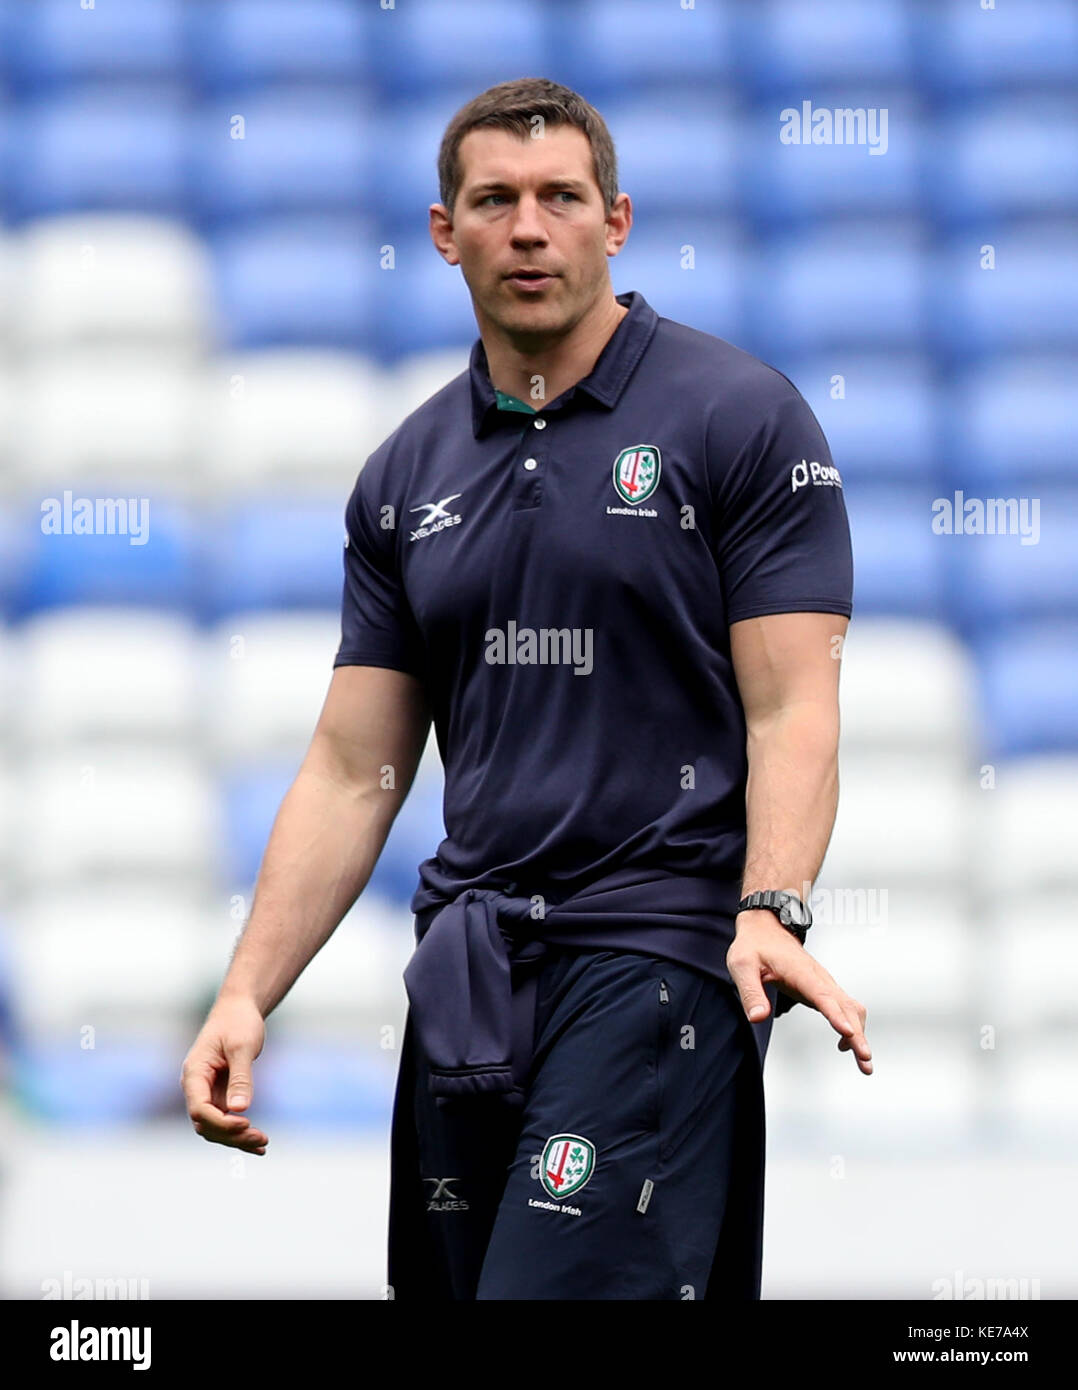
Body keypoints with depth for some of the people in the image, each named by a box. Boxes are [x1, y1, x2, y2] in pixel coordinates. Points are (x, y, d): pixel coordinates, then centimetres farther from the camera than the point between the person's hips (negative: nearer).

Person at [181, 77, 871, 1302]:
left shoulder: (740, 417, -2)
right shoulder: (408, 476, 14)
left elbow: (791, 709, -8)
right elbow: (353, 773, 13)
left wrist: (770, 914, -25)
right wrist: (246, 994, 2)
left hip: (657, 947, -6)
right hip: (466, 962, 6)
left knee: (566, 1291, -19)